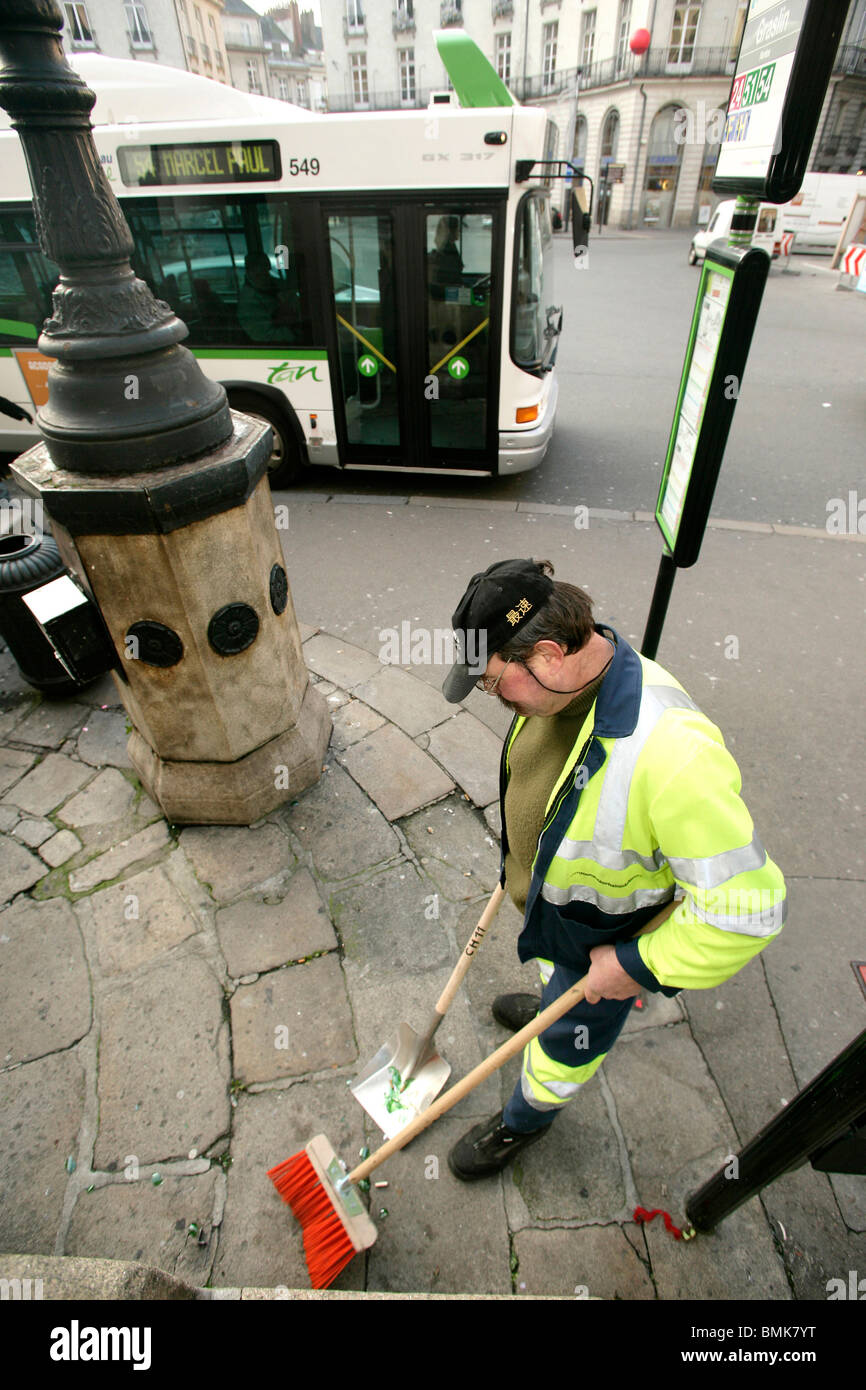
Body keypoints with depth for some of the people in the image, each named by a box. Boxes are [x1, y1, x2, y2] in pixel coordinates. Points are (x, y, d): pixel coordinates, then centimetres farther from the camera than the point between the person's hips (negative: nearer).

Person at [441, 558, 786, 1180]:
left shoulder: (670, 753, -44)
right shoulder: (563, 678, -17)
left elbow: (745, 904, -35)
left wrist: (636, 965, -23)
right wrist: (519, 861, 16)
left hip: (605, 935, -6)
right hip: (551, 889, 6)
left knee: (567, 1040, 23)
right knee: (553, 967, 37)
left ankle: (524, 1122, 54)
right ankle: (552, 1006, 72)